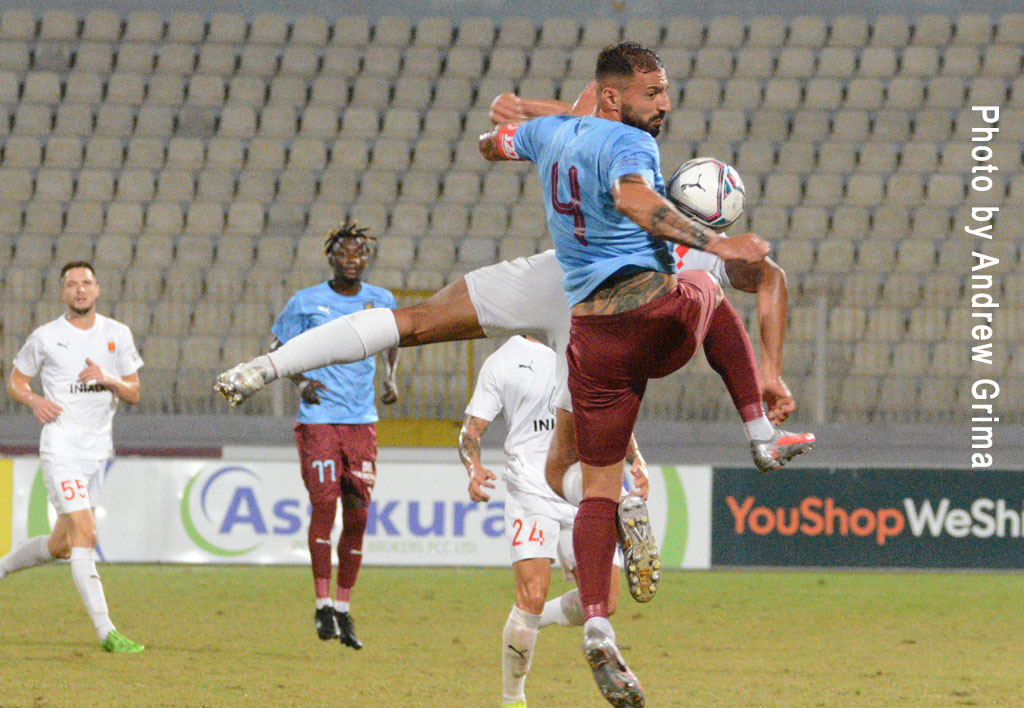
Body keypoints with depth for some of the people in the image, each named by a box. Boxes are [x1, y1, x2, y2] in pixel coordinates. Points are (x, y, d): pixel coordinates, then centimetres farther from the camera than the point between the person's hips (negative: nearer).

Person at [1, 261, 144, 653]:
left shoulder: (118, 334, 8)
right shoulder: (45, 337, -1)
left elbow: (133, 395, 8)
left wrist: (107, 379, -13)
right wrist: (34, 401, -12)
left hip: (97, 451, 5)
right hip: (61, 448, -5)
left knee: (61, 546, 12)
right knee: (85, 536, -17)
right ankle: (106, 632, -21)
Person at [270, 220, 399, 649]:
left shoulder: (381, 301, 7)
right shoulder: (306, 302, -1)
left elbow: (392, 339, 26)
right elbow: (281, 347, 10)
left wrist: (391, 378, 9)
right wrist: (300, 381, -8)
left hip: (362, 420, 3)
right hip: (318, 417, -3)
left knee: (357, 514, 2)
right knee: (324, 504, -14)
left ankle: (344, 608, 12)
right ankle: (323, 603, -6)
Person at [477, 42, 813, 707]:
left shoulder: (552, 133, 14)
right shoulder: (627, 143, -9)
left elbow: (493, 144, 35)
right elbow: (633, 199, -31)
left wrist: (496, 142, 58)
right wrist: (716, 244, -36)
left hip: (594, 336, 5)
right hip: (660, 315, -5)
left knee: (599, 489, 6)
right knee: (711, 296, 33)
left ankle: (597, 625, -11)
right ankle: (762, 433, 31)